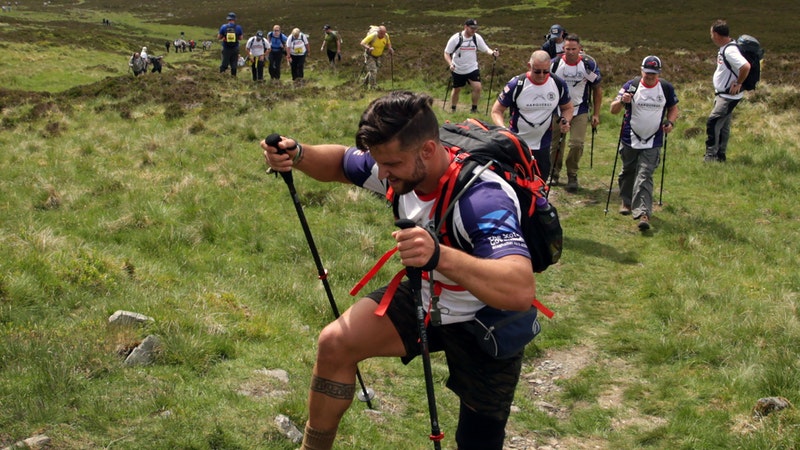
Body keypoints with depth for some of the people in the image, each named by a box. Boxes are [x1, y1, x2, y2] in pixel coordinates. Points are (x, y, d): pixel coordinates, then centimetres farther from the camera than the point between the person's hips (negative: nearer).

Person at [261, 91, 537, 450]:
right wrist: (296, 154, -19)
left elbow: (521, 291, -51)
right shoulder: (399, 164, -17)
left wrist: (440, 256, -66)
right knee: (334, 344, -11)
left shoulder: (482, 199, -38)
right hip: (425, 298, 5)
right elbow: (339, 162, 4)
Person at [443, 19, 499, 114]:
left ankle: (474, 108, 5)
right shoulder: (455, 38, -15)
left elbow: (486, 49, -2)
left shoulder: (477, 38, -7)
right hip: (458, 70, -1)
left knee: (477, 87, -14)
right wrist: (450, 64, -24)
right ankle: (452, 110, 33)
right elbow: (447, 53, -8)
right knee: (456, 90, 13)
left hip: (472, 68, 1)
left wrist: (492, 52, -24)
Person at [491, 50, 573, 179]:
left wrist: (565, 120, -12)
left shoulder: (559, 85, -6)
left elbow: (567, 108, 11)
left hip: (542, 145, 3)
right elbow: (496, 110, -9)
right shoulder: (516, 84, -14)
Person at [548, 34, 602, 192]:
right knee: (555, 144, 7)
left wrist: (596, 114, 1)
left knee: (577, 144, -10)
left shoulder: (589, 65, -8)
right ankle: (554, 174, 26)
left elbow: (597, 89, 3)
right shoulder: (555, 64, -7)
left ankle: (572, 176, 9)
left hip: (580, 111, -1)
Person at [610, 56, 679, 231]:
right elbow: (613, 109, -7)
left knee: (644, 177, -11)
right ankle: (627, 202, 38)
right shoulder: (631, 85, -5)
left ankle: (643, 213, -18)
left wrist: (670, 122, -7)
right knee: (628, 173, 15)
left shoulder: (667, 88, 0)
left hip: (652, 143, -1)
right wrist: (622, 101, -29)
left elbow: (673, 109, 15)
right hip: (630, 139, 1)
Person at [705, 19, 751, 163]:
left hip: (730, 96, -10)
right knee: (723, 126, 16)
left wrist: (738, 84, -23)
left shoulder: (730, 50, -24)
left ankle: (710, 156, -7)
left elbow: (746, 66, -35)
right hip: (722, 94, 10)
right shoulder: (724, 48, 8)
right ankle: (720, 155, 25)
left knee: (713, 122, -11)